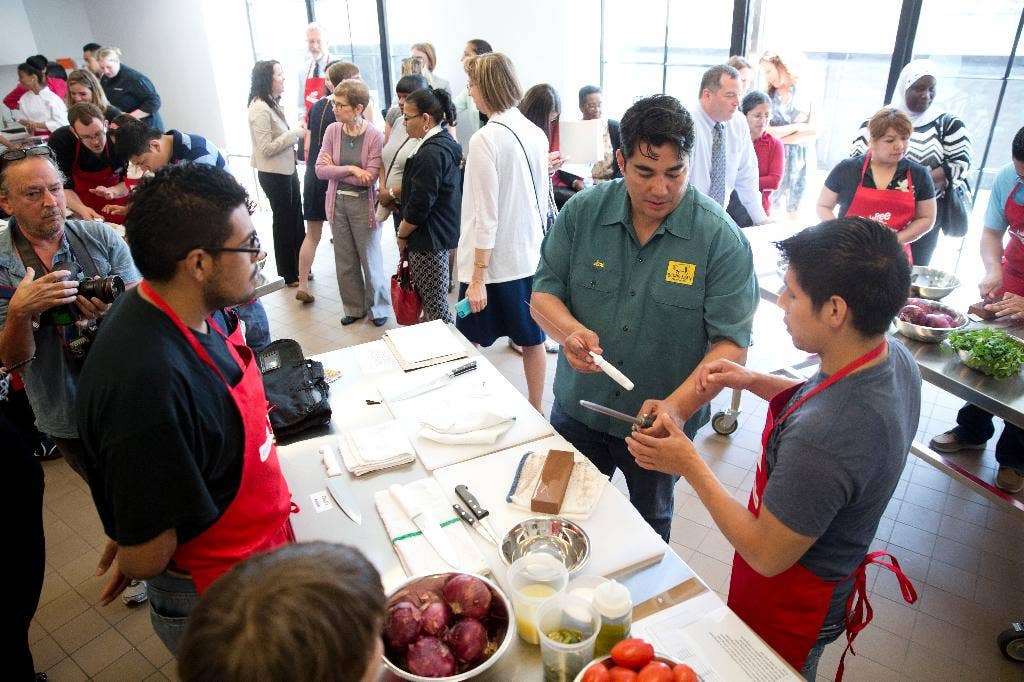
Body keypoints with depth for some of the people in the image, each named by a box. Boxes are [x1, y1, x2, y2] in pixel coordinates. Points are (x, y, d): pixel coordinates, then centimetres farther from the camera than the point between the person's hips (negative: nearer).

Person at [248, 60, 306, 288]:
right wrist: (294, 133, -17)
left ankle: (299, 267, 28)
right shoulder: (259, 109, -20)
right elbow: (267, 148, -22)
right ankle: (288, 275, 19)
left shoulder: (273, 103, 8)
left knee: (296, 217, 15)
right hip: (274, 174, -8)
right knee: (284, 220, 4)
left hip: (287, 169, 8)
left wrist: (296, 130, 1)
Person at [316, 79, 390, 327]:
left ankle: (378, 307, 27)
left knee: (370, 258, 8)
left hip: (363, 204, -4)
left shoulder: (374, 136, -14)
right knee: (345, 260, 12)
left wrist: (335, 169, -10)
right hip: (338, 202, 4)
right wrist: (350, 170, -19)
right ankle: (354, 307, 28)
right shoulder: (332, 130, -2)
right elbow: (320, 169, -6)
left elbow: (370, 177, -19)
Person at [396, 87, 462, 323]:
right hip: (443, 232, 11)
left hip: (429, 241, -11)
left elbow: (420, 205, -20)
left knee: (435, 305, -3)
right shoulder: (446, 143, 12)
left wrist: (402, 235, -7)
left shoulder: (431, 153, -20)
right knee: (430, 301, 18)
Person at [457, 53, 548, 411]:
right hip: (530, 254, 7)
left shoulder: (485, 140, -17)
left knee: (473, 341, 9)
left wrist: (478, 275, -15)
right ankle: (535, 411, 29)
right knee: (532, 339, 15)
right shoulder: (535, 133, 3)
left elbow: (486, 214, -19)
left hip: (494, 260, -7)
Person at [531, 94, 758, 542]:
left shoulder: (722, 239, -17)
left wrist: (677, 406, -34)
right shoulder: (582, 213, -10)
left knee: (651, 519, 25)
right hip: (577, 409, 2)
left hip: (661, 422, -2)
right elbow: (543, 292, -5)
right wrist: (569, 330, -27)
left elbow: (731, 343, -19)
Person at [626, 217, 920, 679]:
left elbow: (767, 555, -30)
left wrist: (689, 465, -23)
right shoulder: (893, 356, -15)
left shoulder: (821, 440, -44)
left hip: (789, 604, -7)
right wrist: (753, 380, -7)